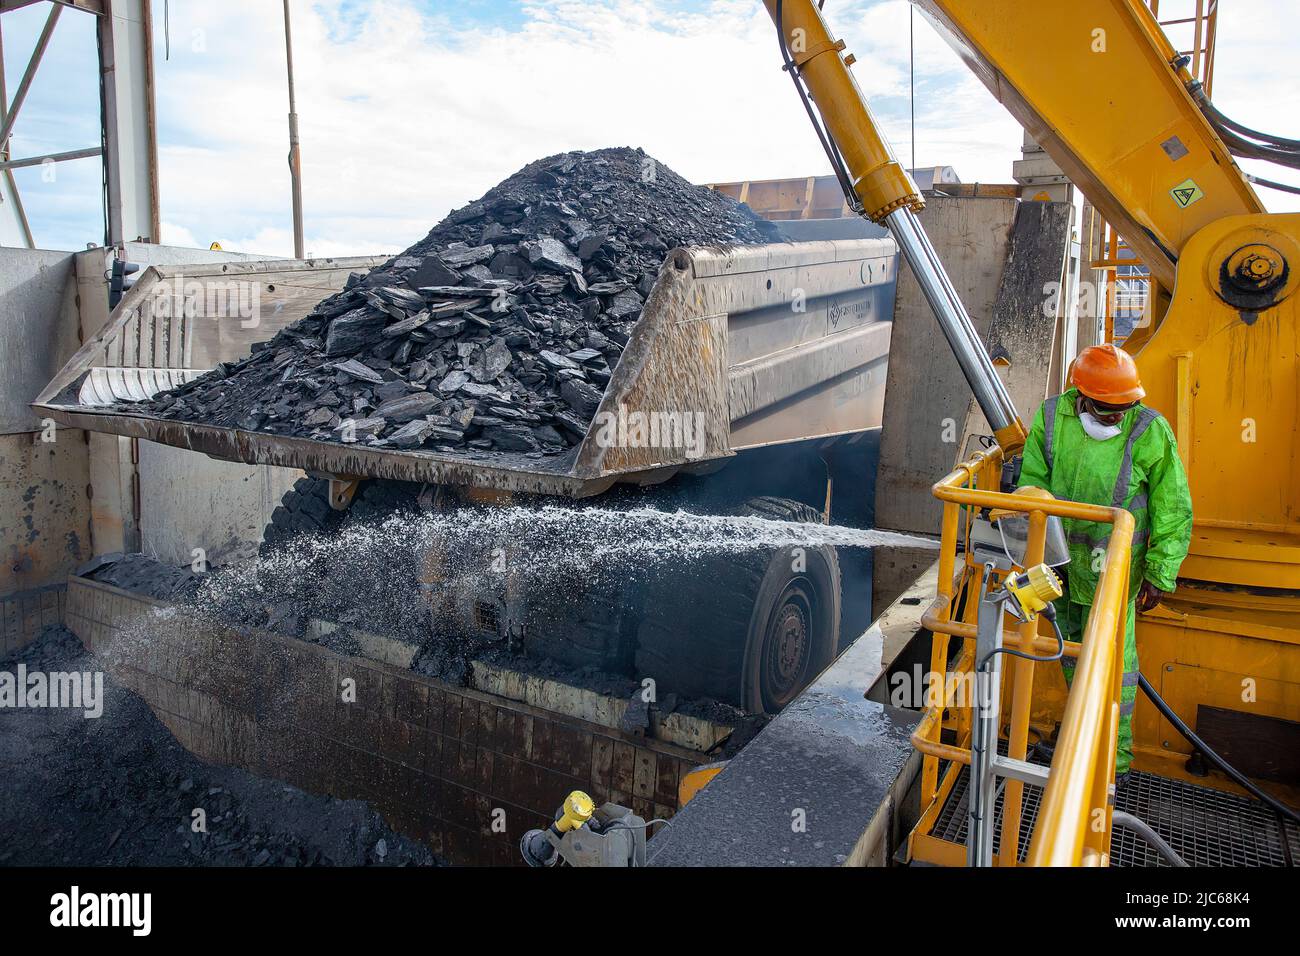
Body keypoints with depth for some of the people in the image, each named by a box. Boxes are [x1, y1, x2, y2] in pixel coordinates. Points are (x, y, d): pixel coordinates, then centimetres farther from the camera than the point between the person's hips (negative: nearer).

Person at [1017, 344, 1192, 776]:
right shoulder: (1051, 418, -10)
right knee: (1071, 648, 20)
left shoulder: (1150, 432, -18)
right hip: (1060, 562, 4)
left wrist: (1159, 575, -6)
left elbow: (1173, 512, -9)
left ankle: (1114, 759, 18)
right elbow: (1033, 479, 2)